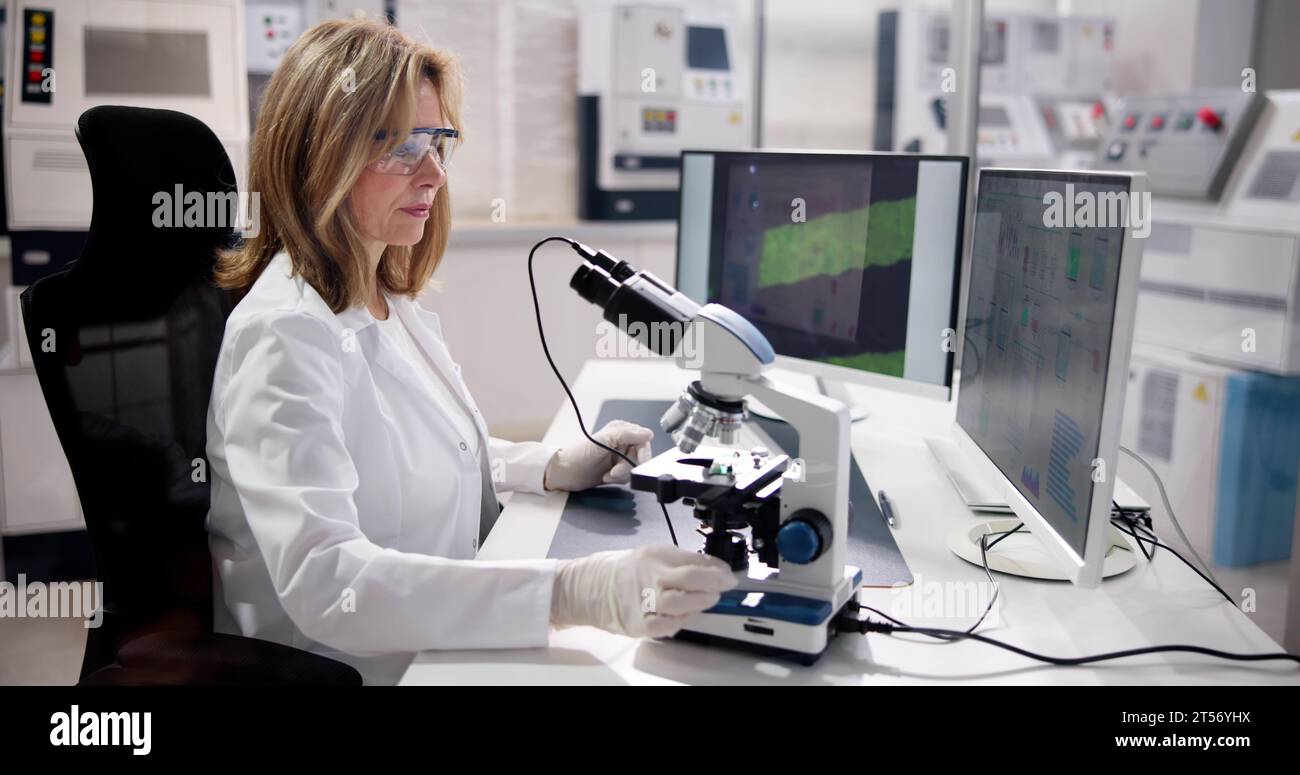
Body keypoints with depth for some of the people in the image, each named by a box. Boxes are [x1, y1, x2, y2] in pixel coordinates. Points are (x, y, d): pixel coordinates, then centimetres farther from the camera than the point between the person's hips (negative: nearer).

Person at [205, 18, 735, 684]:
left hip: (445, 647, 8)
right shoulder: (285, 336, -20)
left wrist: (555, 467, 3)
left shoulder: (390, 300, 9)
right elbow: (324, 581, -30)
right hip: (344, 670, -8)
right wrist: (574, 593, -38)